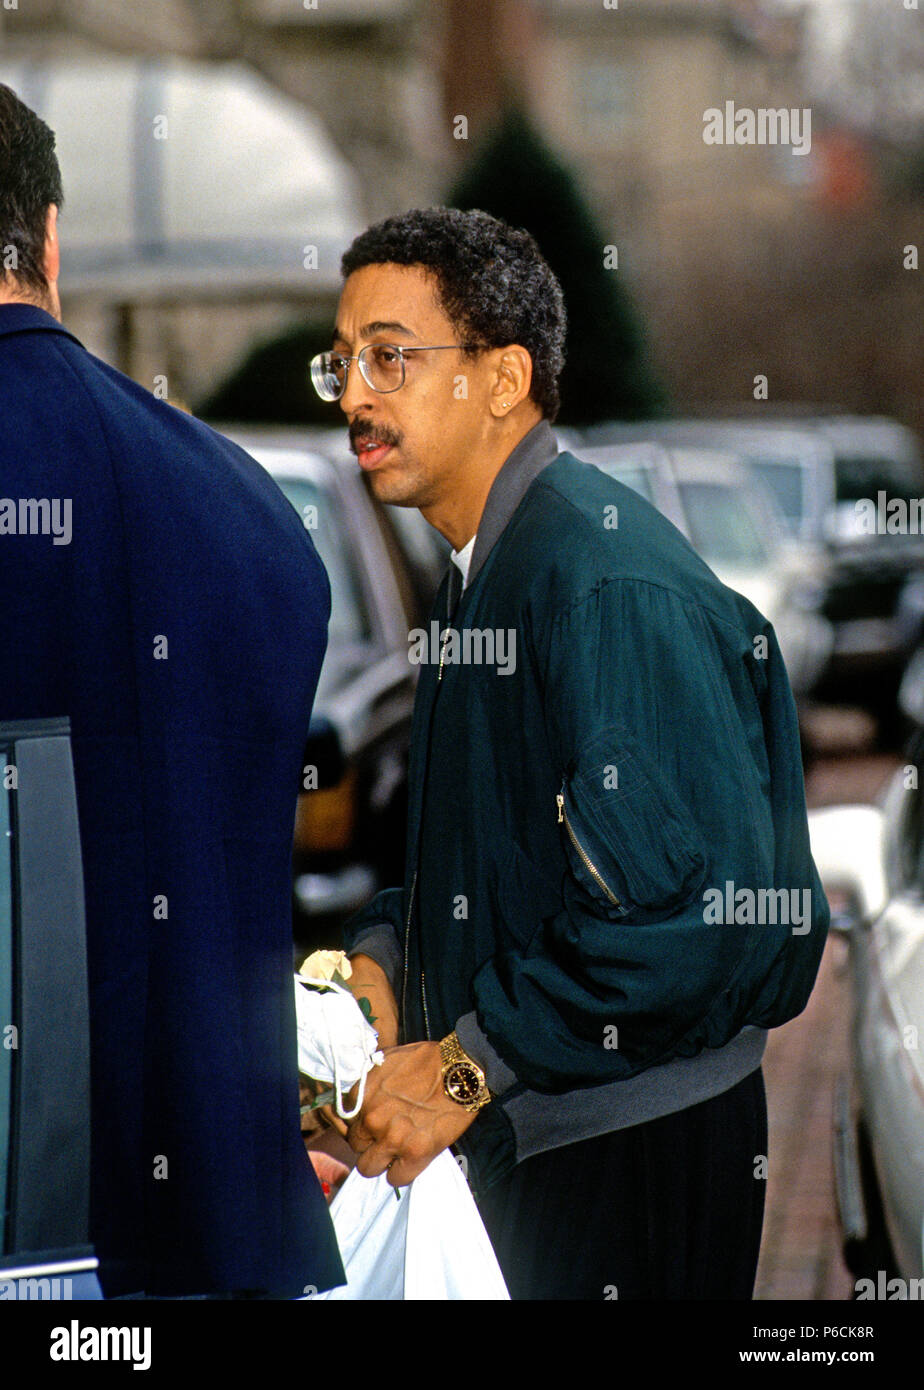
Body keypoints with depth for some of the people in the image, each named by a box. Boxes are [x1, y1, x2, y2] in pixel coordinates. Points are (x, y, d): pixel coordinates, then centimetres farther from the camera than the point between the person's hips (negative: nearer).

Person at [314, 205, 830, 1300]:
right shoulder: (484, 564, 11)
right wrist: (377, 959, 4)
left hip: (629, 1161, -9)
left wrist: (467, 1070, -22)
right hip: (516, 1131, 9)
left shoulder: (606, 576, -21)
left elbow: (689, 900, -28)